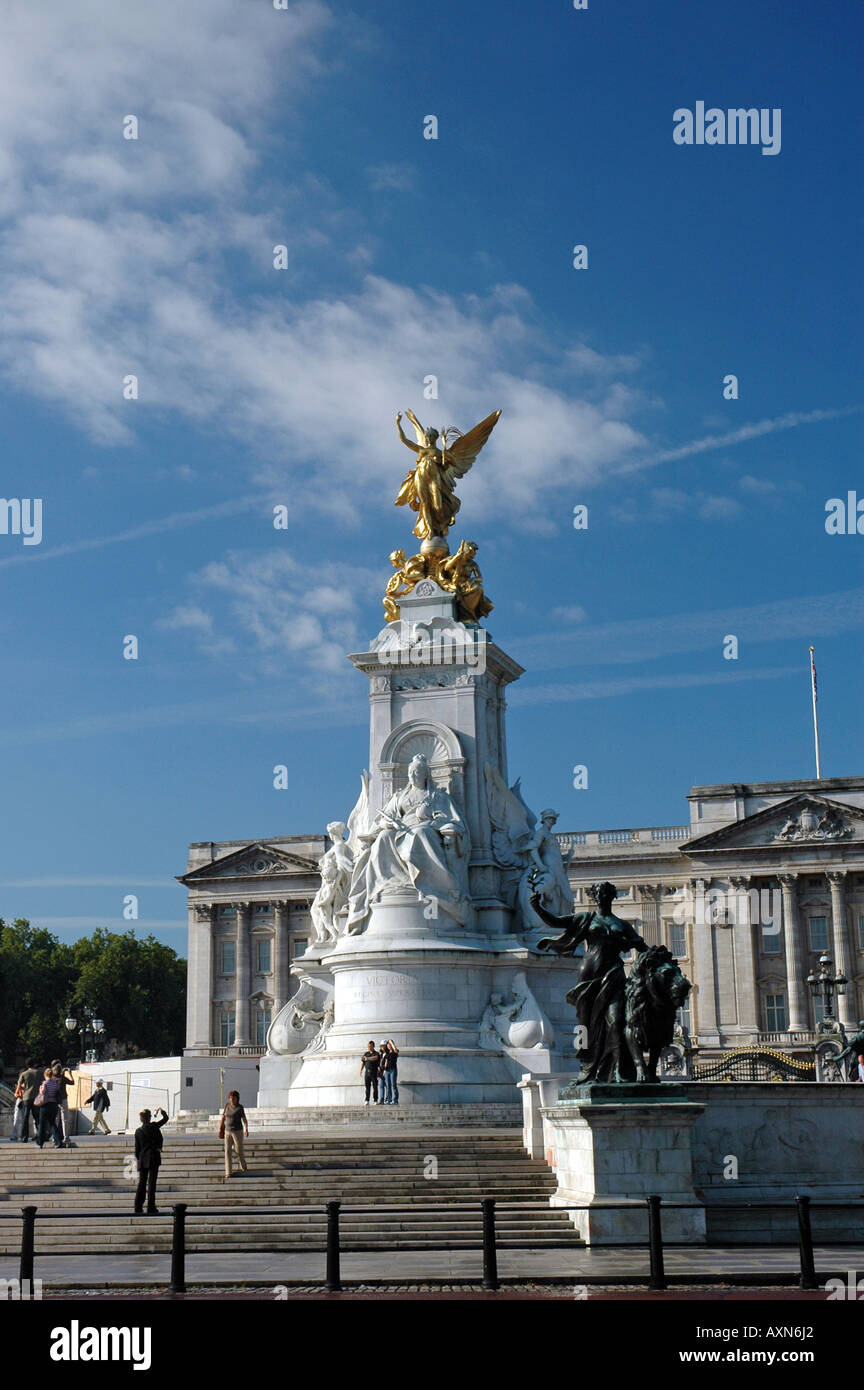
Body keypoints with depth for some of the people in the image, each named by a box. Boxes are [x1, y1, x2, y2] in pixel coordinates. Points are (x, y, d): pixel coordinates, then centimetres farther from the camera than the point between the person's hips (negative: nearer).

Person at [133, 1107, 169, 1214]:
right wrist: (161, 1111, 23)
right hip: (153, 1157, -4)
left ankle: (138, 1208, 8)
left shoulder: (138, 1131, 5)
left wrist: (138, 1159, 20)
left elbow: (137, 1149, 10)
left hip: (142, 1158, 4)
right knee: (151, 1183, -3)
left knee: (141, 1183, 9)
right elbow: (165, 1119, 4)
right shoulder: (153, 1126, -7)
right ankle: (151, 1208, -5)